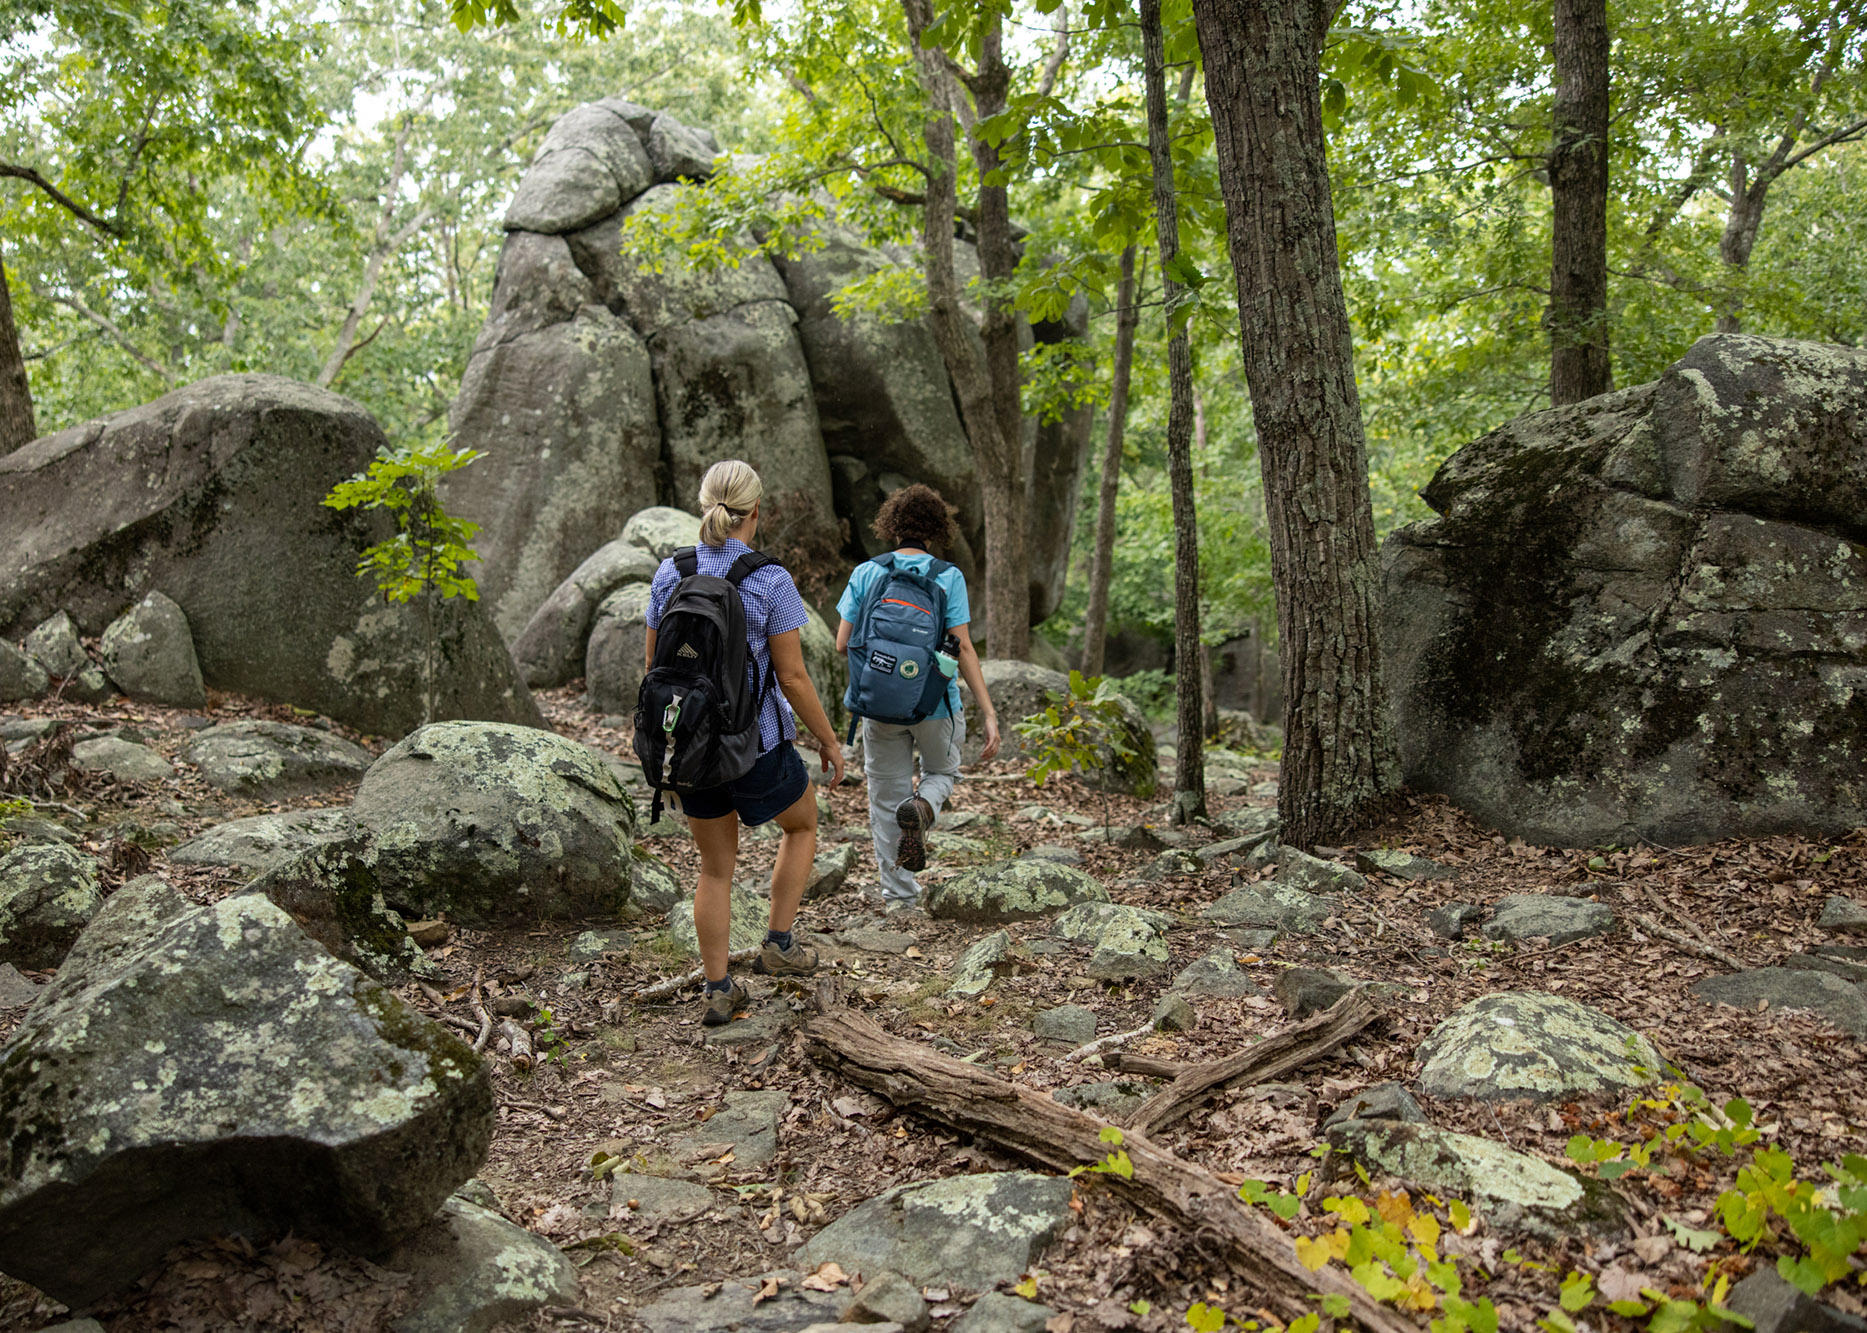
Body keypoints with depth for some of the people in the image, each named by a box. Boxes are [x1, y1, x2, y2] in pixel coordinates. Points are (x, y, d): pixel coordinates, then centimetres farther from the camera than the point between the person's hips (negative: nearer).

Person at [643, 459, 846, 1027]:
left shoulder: (669, 575, -3)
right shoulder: (771, 582, -17)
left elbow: (656, 667, 3)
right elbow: (793, 678, -14)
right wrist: (830, 741, -1)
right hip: (755, 742, -4)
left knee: (715, 867, 19)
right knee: (802, 826, 26)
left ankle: (717, 990, 23)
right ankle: (778, 945, 25)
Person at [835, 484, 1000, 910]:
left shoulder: (865, 574, -1)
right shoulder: (947, 576, -6)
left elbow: (843, 644, -2)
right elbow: (962, 648, -12)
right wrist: (988, 713, -10)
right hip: (935, 703, -1)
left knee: (886, 797, 13)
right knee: (942, 772, 25)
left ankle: (898, 893, 15)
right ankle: (922, 806, -9)